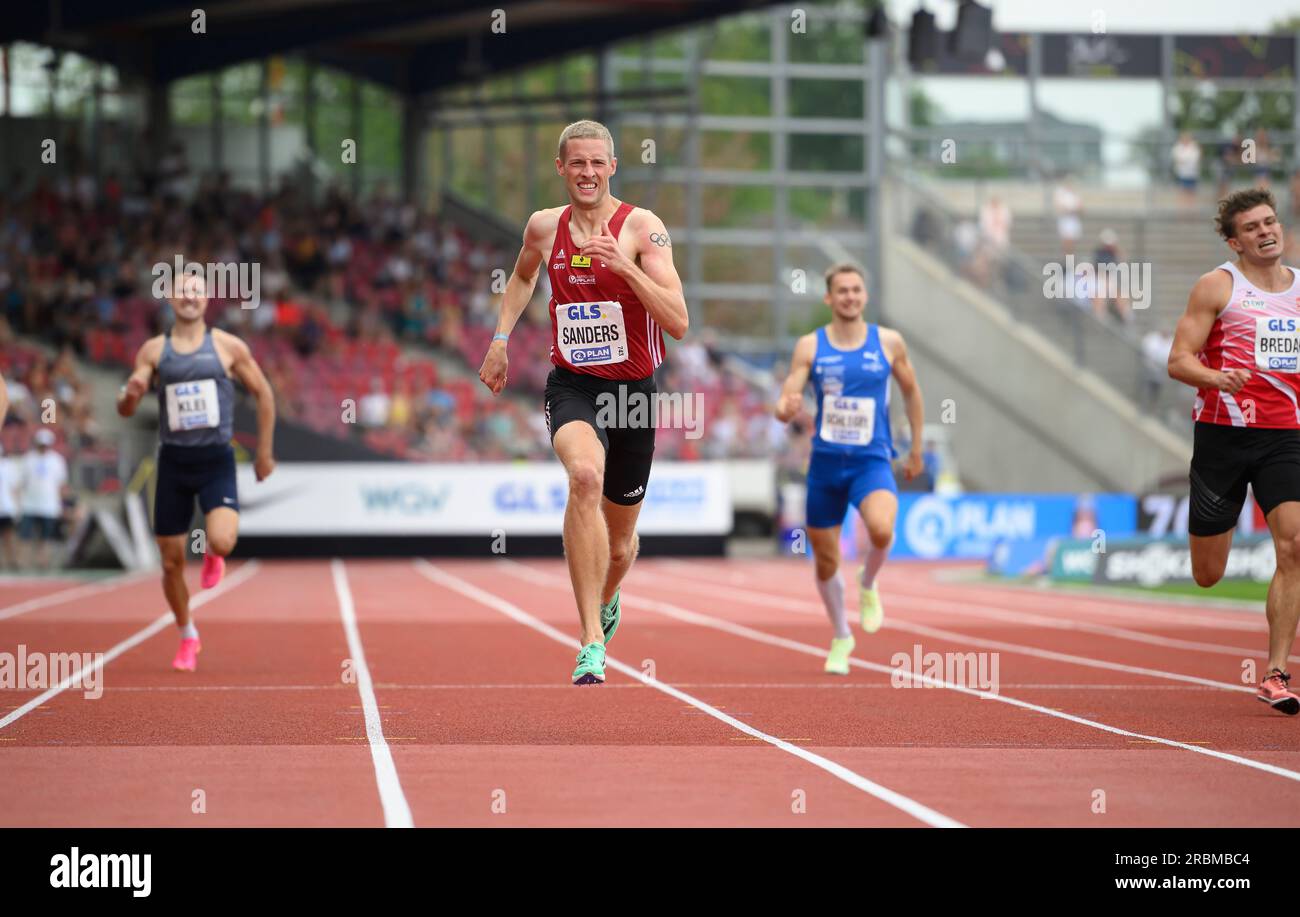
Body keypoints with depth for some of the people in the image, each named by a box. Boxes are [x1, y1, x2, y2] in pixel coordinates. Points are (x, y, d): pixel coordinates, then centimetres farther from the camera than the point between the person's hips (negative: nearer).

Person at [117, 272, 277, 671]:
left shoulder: (228, 347, -1)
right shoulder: (153, 350, 3)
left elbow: (263, 394, 8)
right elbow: (125, 409, 0)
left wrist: (264, 453, 8)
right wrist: (130, 393, -25)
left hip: (216, 460, -2)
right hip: (173, 461, 2)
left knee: (222, 541, -25)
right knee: (171, 562, 4)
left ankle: (213, 556, 14)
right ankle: (188, 638, 27)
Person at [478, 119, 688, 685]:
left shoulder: (642, 228, -9)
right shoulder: (544, 228, 2)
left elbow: (678, 324, -18)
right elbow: (522, 277, 28)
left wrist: (623, 265, -27)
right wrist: (500, 338, 17)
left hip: (633, 389, 0)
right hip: (571, 385, 0)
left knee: (619, 542, 13)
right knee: (585, 475, -34)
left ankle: (606, 602, 53)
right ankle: (592, 642, -36)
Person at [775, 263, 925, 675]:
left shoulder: (889, 343, 0)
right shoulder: (810, 346, -1)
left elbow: (911, 392, 15)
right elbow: (784, 406, -6)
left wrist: (917, 448, 16)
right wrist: (786, 409, -31)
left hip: (872, 461, -1)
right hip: (825, 463, 2)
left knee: (881, 529, -31)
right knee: (825, 561, 8)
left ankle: (868, 584, 2)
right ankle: (841, 638, 32)